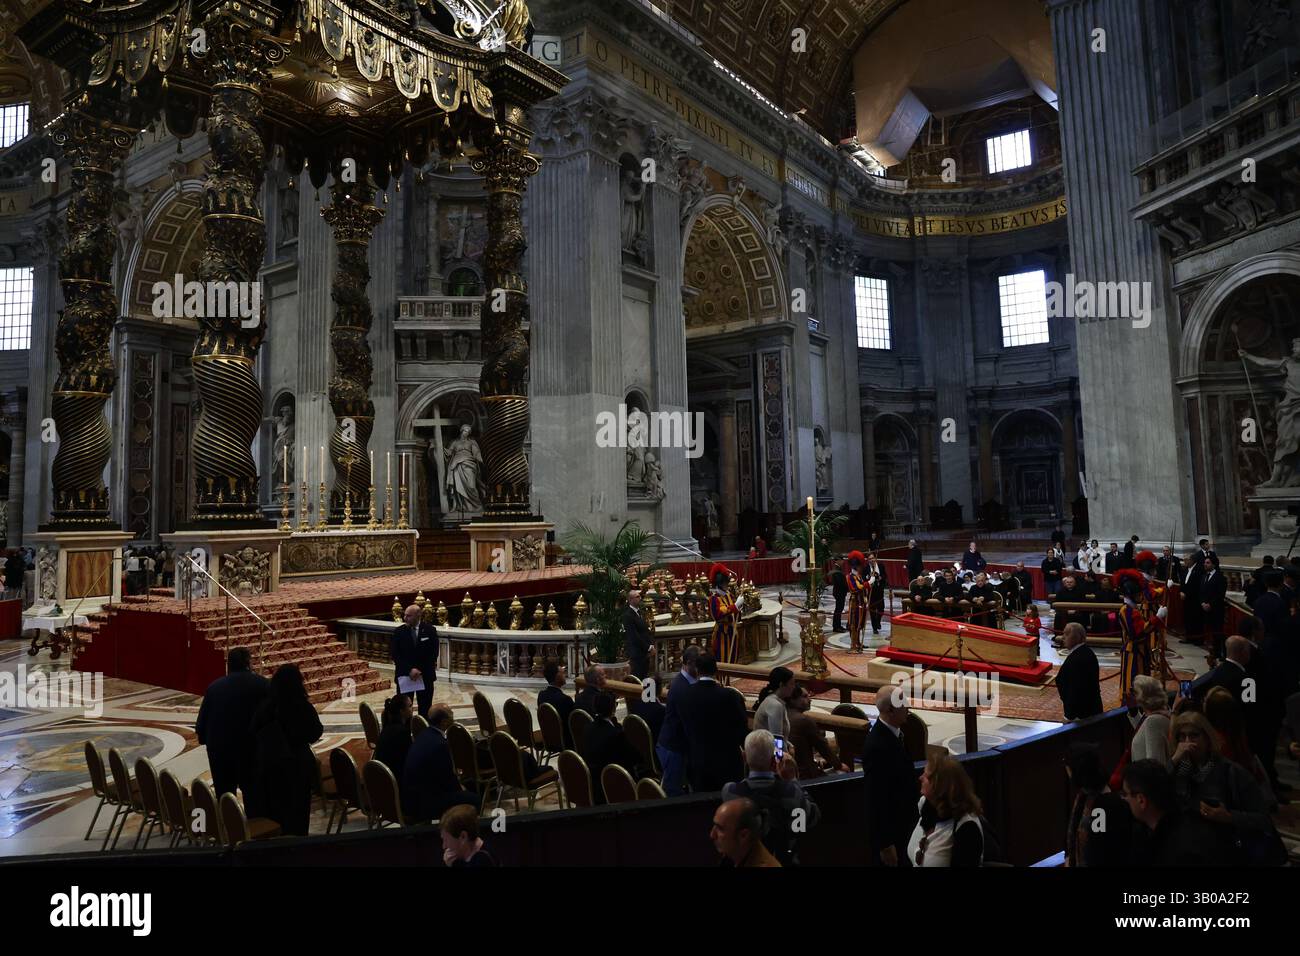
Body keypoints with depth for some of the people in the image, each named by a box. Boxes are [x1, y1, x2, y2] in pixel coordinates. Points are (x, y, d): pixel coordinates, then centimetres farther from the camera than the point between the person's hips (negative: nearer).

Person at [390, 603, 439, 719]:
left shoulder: (430, 630, -2)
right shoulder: (399, 632, -1)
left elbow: (433, 653, -2)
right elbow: (395, 654, -5)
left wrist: (419, 671, -10)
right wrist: (410, 670, -15)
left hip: (425, 675, 0)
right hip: (404, 675, 0)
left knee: (425, 709, 3)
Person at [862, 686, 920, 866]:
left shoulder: (892, 732, -1)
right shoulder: (877, 745, -28)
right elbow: (877, 799, -24)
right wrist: (885, 844, -20)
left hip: (900, 824, 8)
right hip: (887, 830, -8)